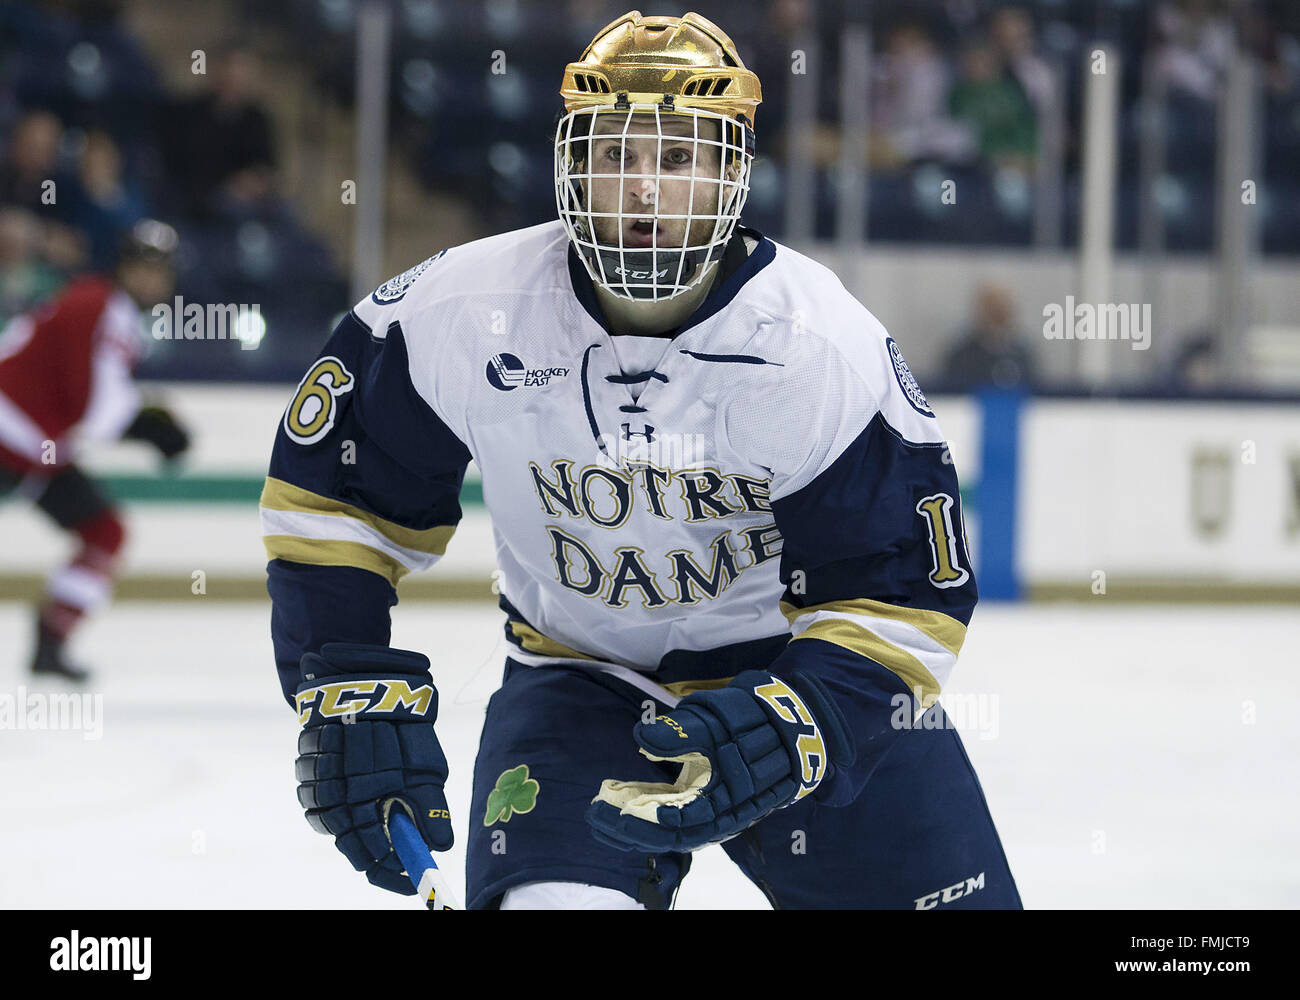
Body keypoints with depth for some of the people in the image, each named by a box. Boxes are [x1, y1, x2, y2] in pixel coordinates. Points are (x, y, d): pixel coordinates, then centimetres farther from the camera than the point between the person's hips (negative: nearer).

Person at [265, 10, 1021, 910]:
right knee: (555, 898, -26)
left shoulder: (826, 344, -21)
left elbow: (904, 598, -18)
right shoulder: (463, 314, -17)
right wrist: (350, 692, -11)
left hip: (797, 668, 1)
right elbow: (333, 495, -3)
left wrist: (786, 731, -34)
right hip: (581, 677, 0)